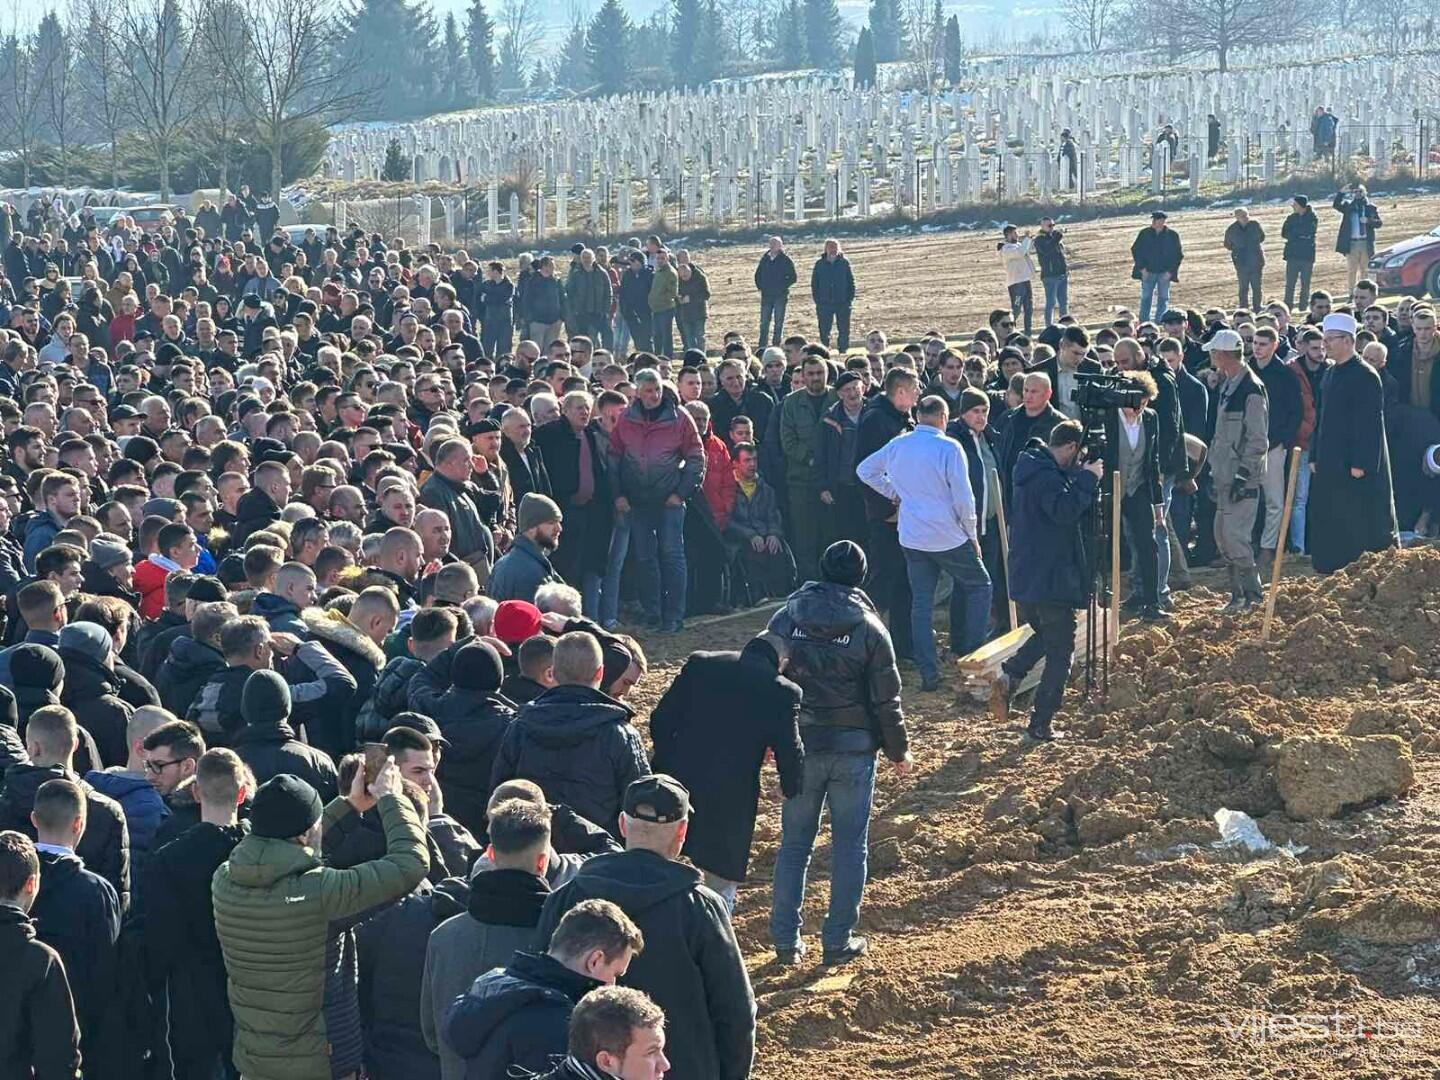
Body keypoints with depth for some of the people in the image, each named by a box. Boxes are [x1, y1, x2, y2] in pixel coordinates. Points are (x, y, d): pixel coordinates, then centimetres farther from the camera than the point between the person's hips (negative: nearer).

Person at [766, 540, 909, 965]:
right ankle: (839, 940, 10)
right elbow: (886, 700, -5)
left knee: (794, 843, 11)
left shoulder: (784, 620, -2)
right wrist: (899, 751, 8)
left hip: (799, 747, 2)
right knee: (849, 846, 8)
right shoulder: (869, 629, -8)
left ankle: (786, 940, 12)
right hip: (854, 750, -2)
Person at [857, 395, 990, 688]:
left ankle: (928, 673, 5)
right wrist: (972, 534, 0)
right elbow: (963, 496, -13)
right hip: (947, 537, -5)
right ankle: (970, 653, 13)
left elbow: (864, 470, 18)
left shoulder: (897, 445, 5)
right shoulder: (949, 447, -13)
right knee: (978, 585, 16)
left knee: (921, 603, 8)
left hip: (911, 537, 5)